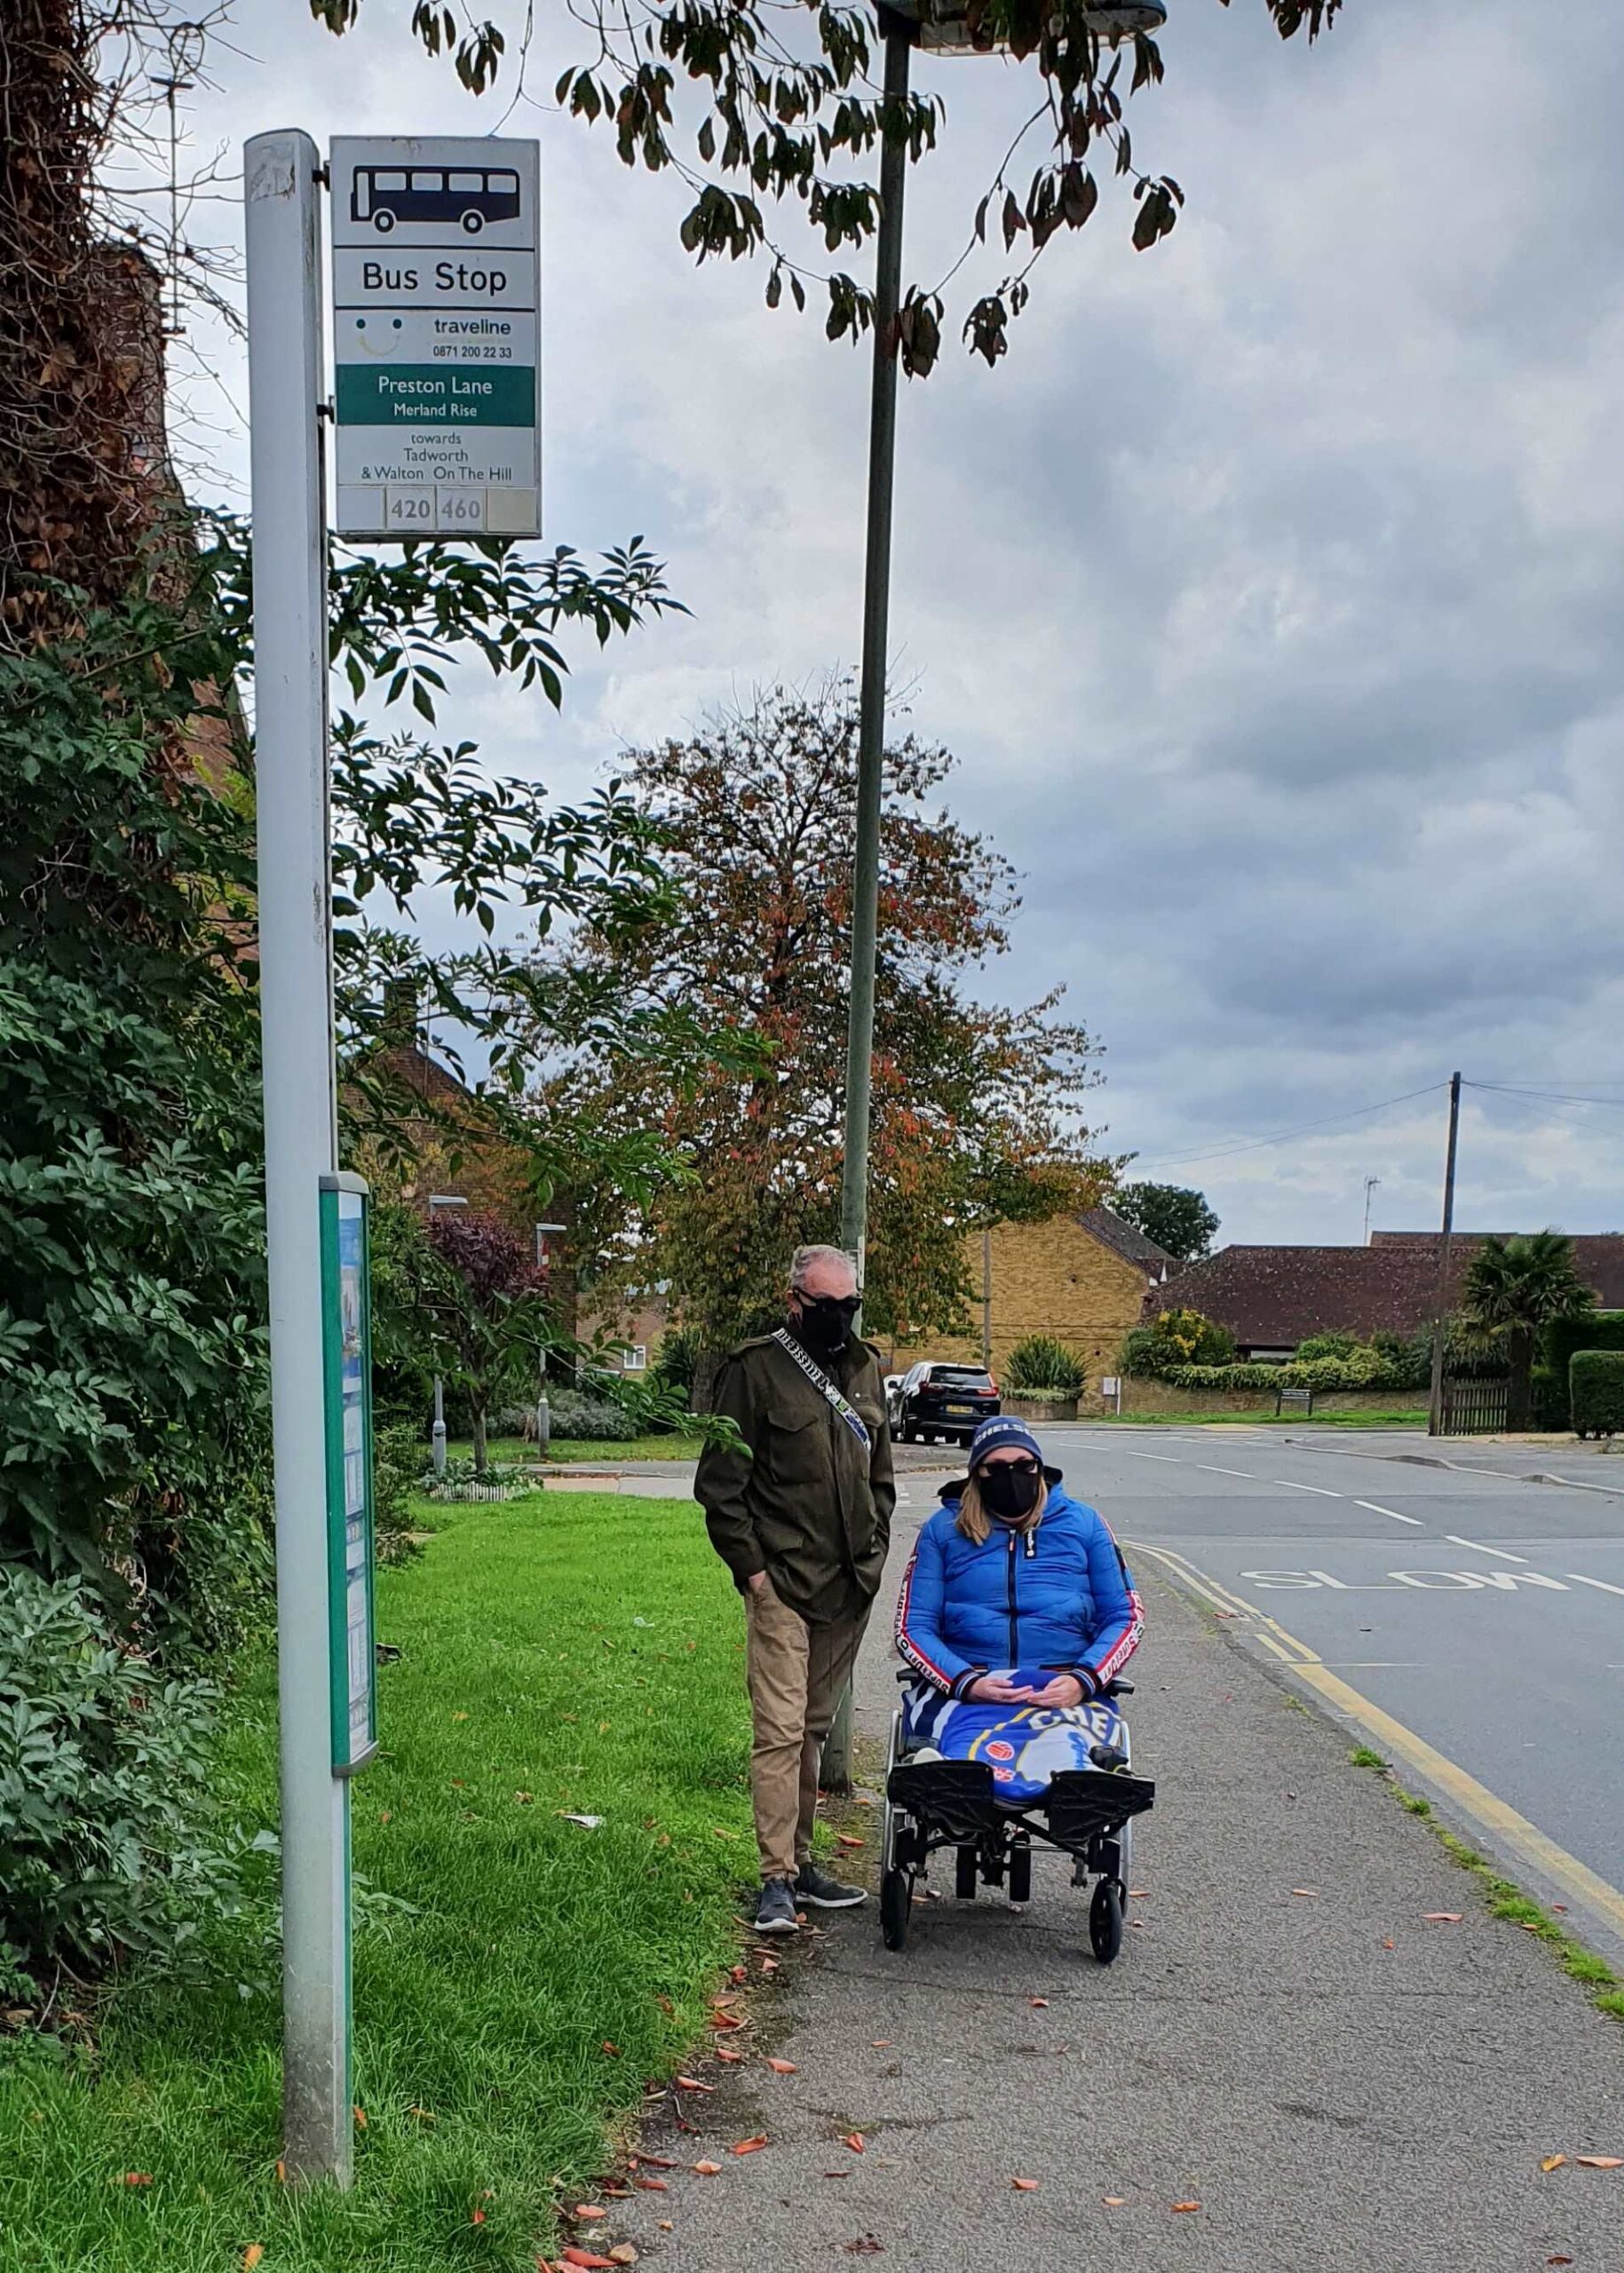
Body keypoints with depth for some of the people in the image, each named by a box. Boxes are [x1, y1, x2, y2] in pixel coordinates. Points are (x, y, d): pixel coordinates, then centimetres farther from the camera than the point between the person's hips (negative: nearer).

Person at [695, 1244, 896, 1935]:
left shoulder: (865, 1368, 13)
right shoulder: (755, 1368, -7)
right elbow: (720, 1483, -7)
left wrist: (875, 1551, 13)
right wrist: (749, 1564, -11)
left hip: (849, 1588, 6)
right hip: (782, 1584, -6)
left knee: (815, 1728, 14)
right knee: (780, 1730, -7)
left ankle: (801, 1862, 23)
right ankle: (778, 1879, -1)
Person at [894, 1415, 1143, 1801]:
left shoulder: (1083, 1523, 17)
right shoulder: (943, 1529, 15)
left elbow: (1126, 1618, 15)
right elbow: (912, 1627, 9)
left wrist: (1082, 1681, -5)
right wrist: (966, 1682, -11)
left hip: (1064, 1693, 0)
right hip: (958, 1688, 1)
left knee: (1063, 1744, -39)